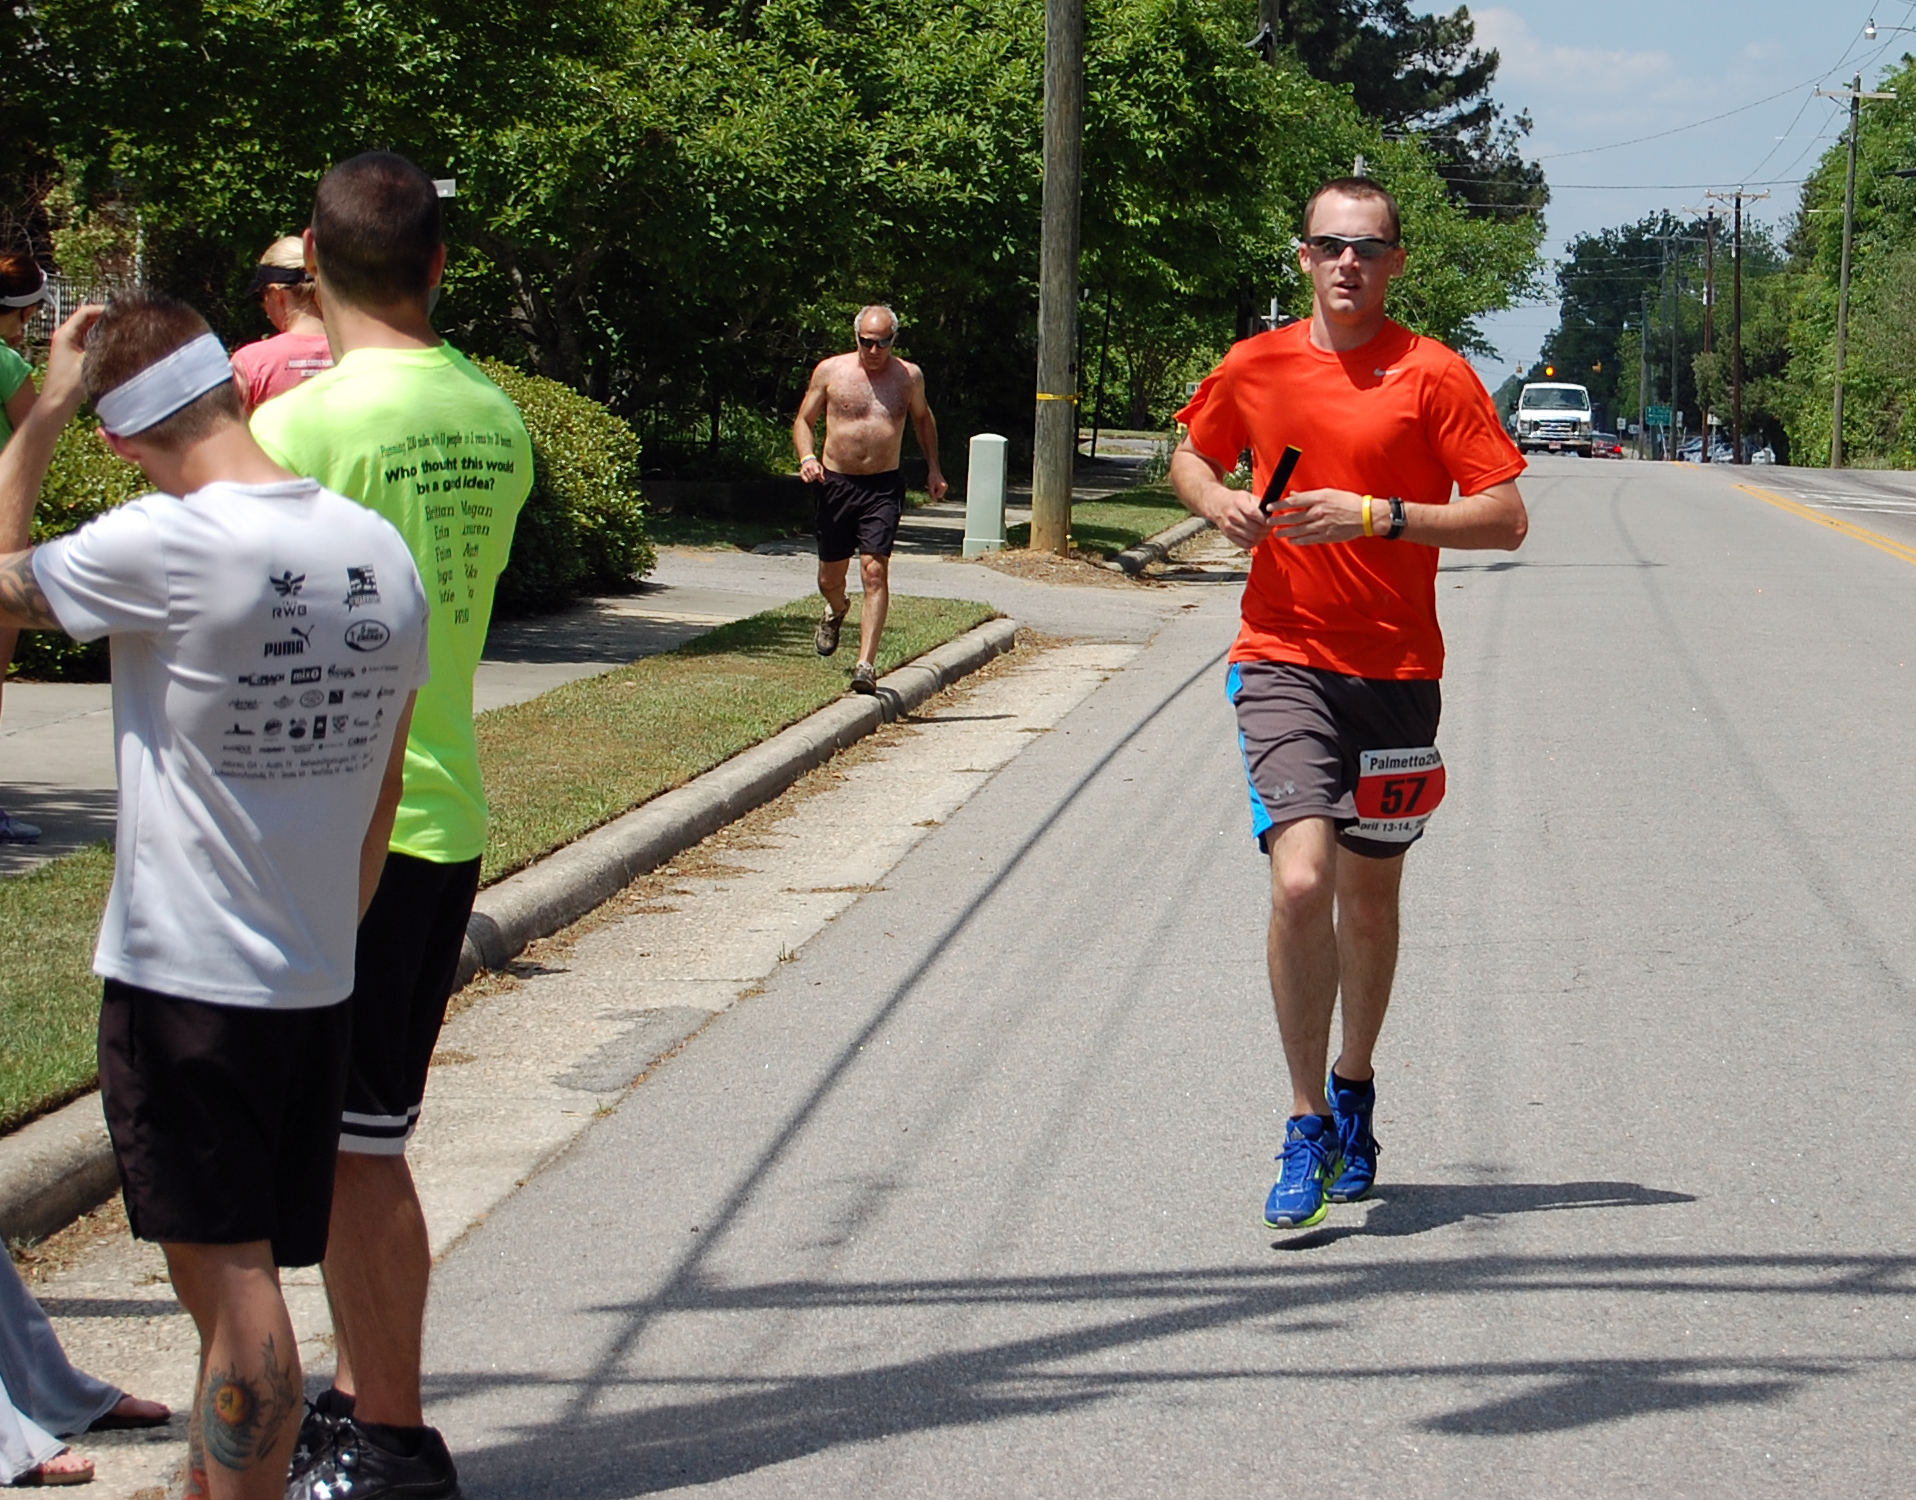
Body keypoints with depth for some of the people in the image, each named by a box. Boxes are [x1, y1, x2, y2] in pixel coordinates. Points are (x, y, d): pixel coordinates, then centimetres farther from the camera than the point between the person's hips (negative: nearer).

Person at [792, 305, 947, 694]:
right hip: (836, 483, 1)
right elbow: (804, 421, 7)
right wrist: (806, 457, -12)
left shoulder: (910, 376, 4)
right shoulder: (830, 371, 1)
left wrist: (933, 468, 16)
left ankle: (866, 664, -16)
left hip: (884, 487, -1)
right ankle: (837, 610, 49)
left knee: (875, 571, -15)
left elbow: (923, 418, 23)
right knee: (829, 577, 11)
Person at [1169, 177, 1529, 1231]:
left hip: (1396, 670, 0)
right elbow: (1190, 458, 23)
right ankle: (1308, 1124, -6)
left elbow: (1507, 518, -7)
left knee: (1371, 895, 12)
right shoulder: (1255, 369, 4)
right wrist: (1219, 502, 0)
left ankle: (1354, 1093, 35)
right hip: (1284, 660, 0)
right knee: (1302, 881, -17)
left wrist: (1379, 515, -17)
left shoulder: (1433, 375, -3)